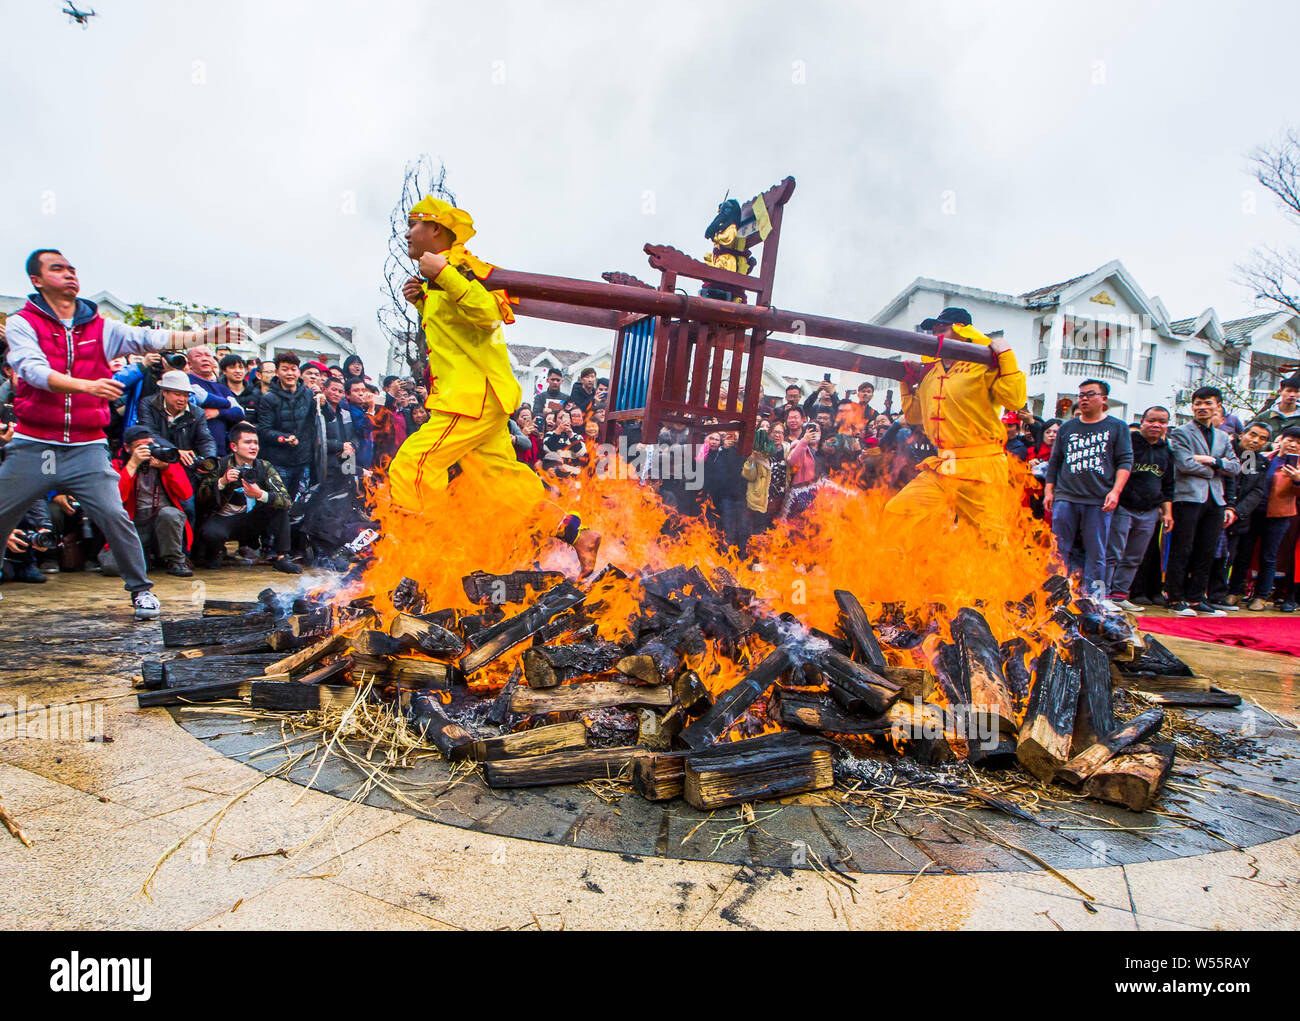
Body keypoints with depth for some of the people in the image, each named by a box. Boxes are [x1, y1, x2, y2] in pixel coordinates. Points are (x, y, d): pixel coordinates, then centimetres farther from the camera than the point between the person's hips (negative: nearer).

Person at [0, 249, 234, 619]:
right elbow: (35, 370, -15)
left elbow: (150, 339, -2)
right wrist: (88, 386, -32)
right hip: (33, 446, 0)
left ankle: (141, 589, 4)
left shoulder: (100, 327, 9)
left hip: (87, 448, 1)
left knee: (115, 517, -10)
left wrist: (205, 336, -15)